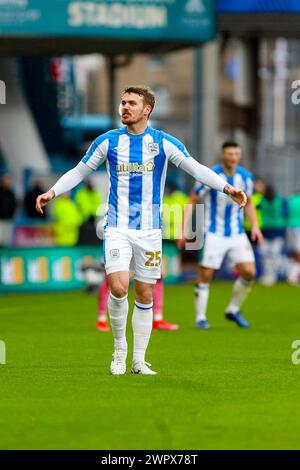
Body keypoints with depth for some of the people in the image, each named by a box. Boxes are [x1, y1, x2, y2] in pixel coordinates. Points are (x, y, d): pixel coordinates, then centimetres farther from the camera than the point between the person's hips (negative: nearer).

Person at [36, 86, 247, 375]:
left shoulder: (164, 143, 1)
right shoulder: (108, 141, 2)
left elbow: (196, 169, 1)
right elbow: (79, 172, 11)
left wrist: (227, 188, -11)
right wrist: (52, 192, -1)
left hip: (149, 230, 1)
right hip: (117, 229, -1)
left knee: (145, 296, 4)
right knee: (118, 288, -17)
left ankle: (139, 360, 14)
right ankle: (119, 349, 4)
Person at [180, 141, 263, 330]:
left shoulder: (246, 177, -1)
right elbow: (192, 200, -5)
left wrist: (255, 226, 4)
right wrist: (184, 227, -12)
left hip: (237, 234, 4)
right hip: (214, 234, -4)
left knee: (249, 272, -7)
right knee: (205, 276, -5)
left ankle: (233, 310, 13)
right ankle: (200, 318, 9)